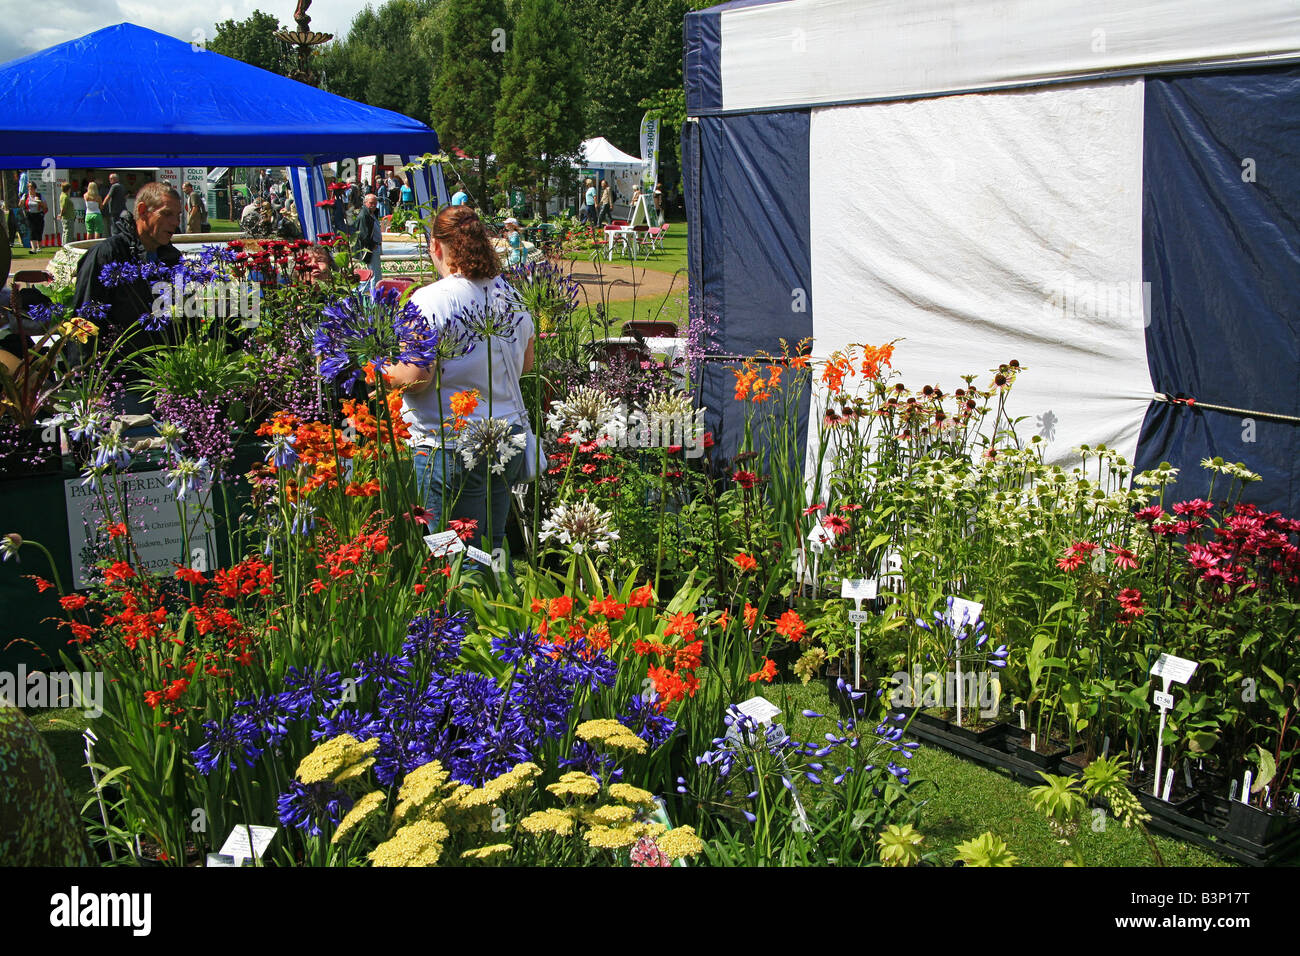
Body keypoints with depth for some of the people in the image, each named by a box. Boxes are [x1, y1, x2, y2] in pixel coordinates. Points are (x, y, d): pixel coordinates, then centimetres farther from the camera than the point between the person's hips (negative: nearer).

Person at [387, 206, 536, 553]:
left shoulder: (430, 300, -15)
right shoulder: (510, 293, 7)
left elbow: (416, 377, -19)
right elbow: (525, 363, 18)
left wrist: (382, 373, 1)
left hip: (453, 446, -7)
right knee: (494, 548, 15)